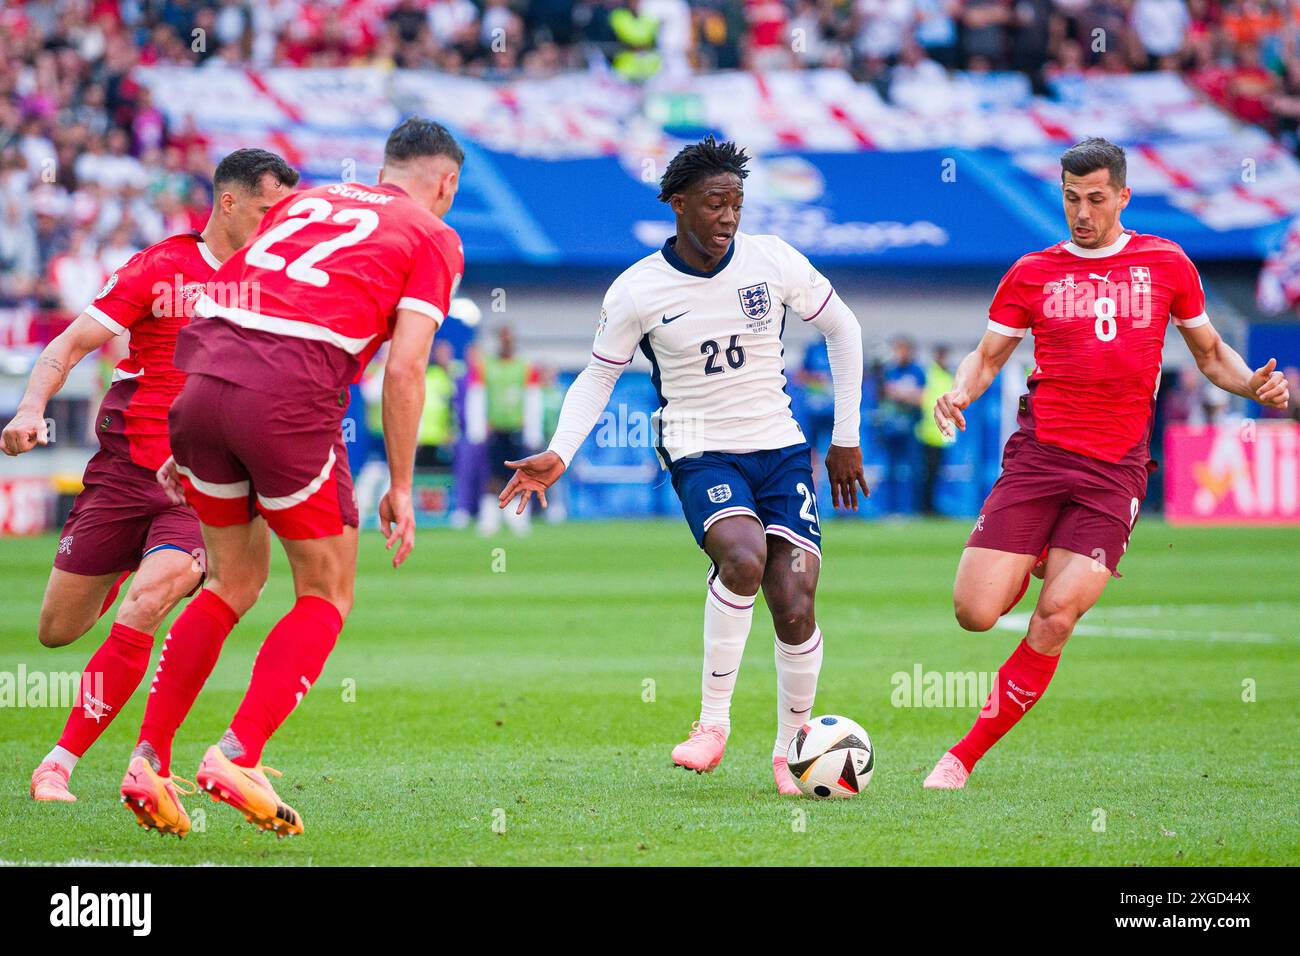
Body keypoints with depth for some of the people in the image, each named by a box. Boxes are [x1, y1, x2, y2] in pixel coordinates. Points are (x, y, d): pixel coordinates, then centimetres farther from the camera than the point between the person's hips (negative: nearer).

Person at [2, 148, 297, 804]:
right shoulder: (159, 269, -4)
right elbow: (71, 345, -5)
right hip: (126, 471, 0)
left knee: (142, 609, -24)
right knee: (56, 630, 9)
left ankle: (58, 767, -17)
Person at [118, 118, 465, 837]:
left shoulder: (307, 200, 27)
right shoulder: (434, 238, 12)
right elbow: (404, 367, 0)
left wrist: (188, 444, 27)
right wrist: (400, 488, 6)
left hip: (201, 372, 6)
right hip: (290, 393, -6)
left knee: (234, 585, 22)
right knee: (326, 599, 10)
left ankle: (148, 758, 15)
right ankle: (237, 756, -5)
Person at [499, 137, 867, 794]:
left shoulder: (773, 261, -2)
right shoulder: (637, 291, -5)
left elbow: (842, 329, 12)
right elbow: (598, 375, 7)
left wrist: (846, 437, 13)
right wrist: (559, 455, -8)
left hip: (780, 450, 2)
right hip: (702, 454, -2)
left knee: (795, 611, -11)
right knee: (743, 558, -33)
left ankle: (791, 747, 14)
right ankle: (713, 720, -18)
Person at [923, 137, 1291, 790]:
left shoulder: (1166, 264, 10)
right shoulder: (1033, 273, 9)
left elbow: (1210, 353, 20)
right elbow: (987, 355, 15)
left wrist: (1252, 383, -1)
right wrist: (960, 392, -8)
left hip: (1116, 468, -1)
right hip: (1037, 458, 1)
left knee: (1055, 619, -17)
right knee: (975, 612, -10)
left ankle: (965, 757, -5)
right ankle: (1033, 564, 27)